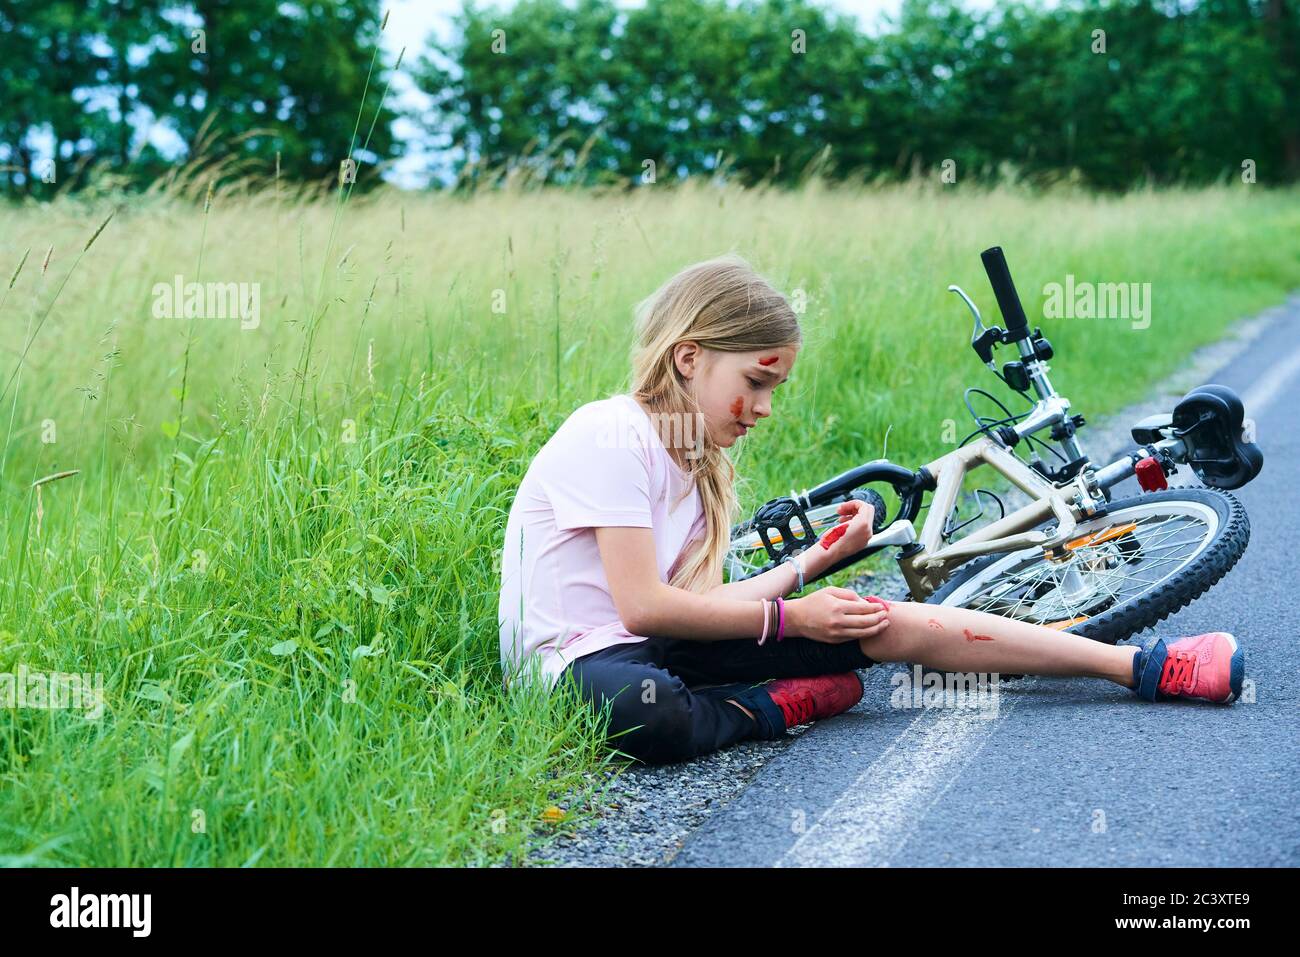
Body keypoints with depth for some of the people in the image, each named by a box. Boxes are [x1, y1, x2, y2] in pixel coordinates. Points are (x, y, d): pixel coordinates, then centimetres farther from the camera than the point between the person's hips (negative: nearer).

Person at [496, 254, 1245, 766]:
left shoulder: (693, 460, 12)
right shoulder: (613, 437, -16)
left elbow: (700, 603, 0)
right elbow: (643, 605, -21)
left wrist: (816, 559, 14)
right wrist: (789, 617, -14)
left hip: (655, 646, 8)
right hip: (581, 659, -8)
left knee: (893, 625, -5)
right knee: (641, 713, -48)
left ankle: (1143, 667, -2)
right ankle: (768, 710, -17)